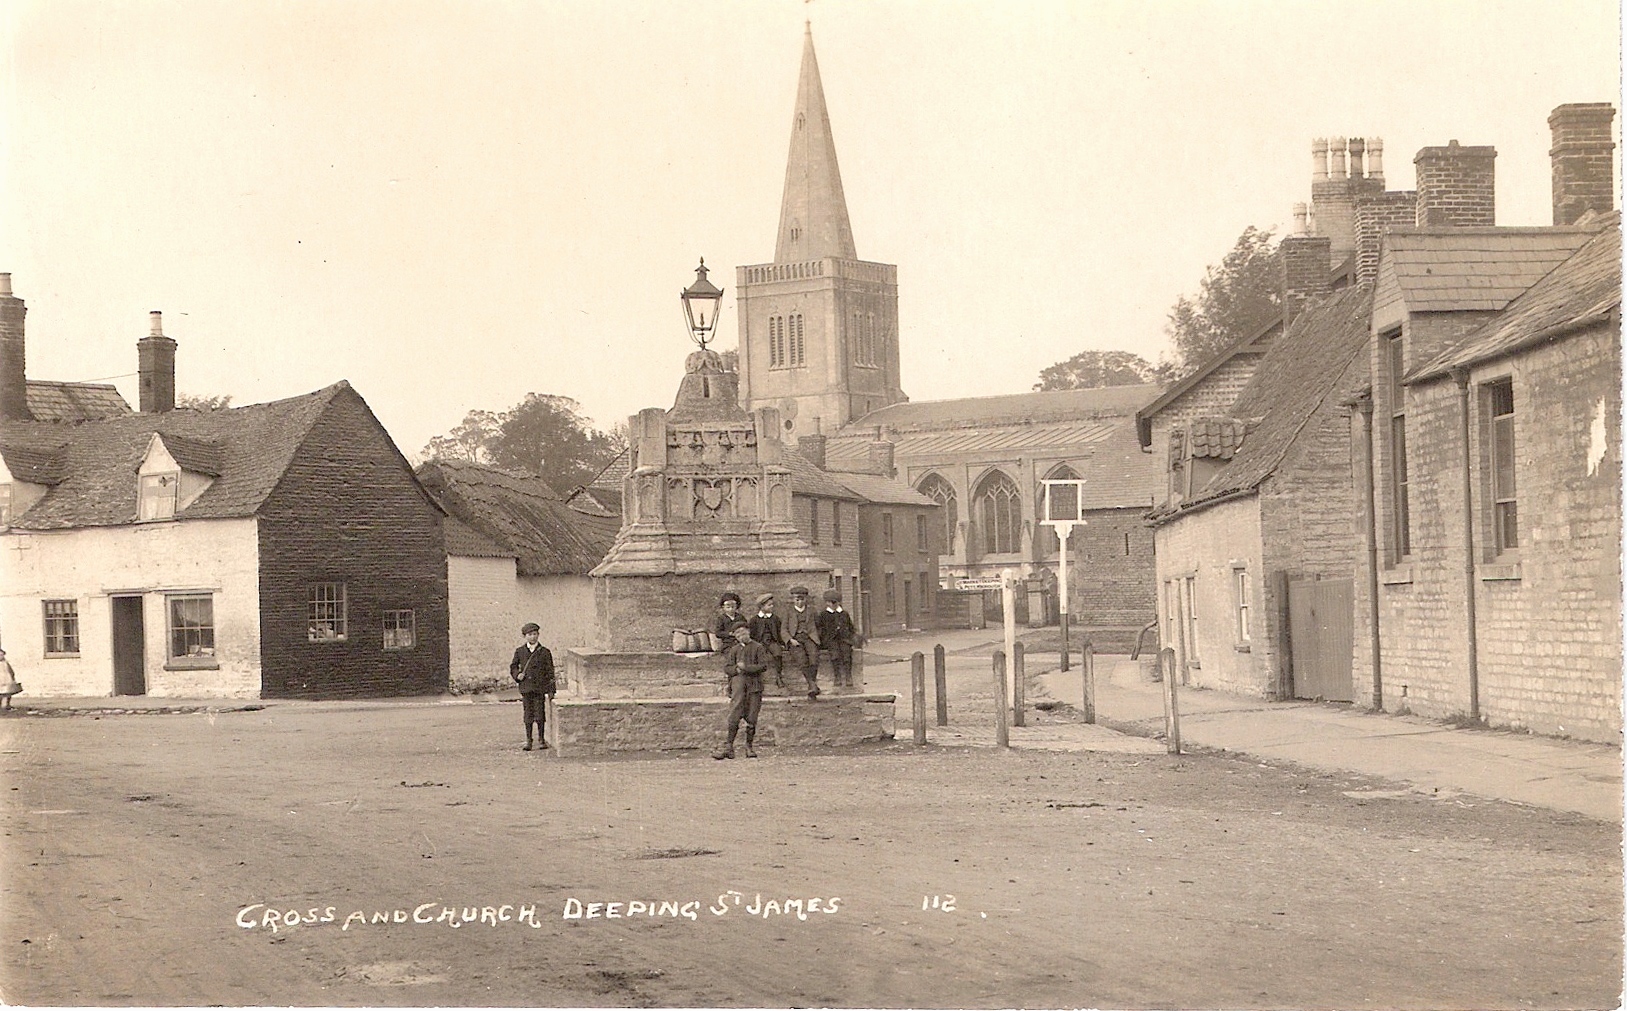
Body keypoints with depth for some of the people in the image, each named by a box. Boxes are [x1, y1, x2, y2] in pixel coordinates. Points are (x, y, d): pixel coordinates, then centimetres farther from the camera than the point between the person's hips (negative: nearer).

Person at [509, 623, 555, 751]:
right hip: (526, 687, 2)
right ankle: (528, 741, 10)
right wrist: (517, 675, -6)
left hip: (540, 688, -2)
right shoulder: (520, 652, 7)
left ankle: (542, 739, 11)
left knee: (540, 714, -2)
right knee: (528, 714, 4)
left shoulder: (544, 652, 2)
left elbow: (550, 672, 3)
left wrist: (551, 690, -1)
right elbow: (513, 667, 17)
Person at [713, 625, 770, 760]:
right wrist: (736, 669, -9)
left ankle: (749, 747, 13)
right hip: (738, 684, 1)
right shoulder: (734, 650, 16)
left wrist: (746, 667, -11)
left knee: (751, 718, 2)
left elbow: (763, 666, -5)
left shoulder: (758, 647, 5)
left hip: (754, 686, -1)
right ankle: (728, 747, -8)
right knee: (734, 717, -8)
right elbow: (726, 668, 11)